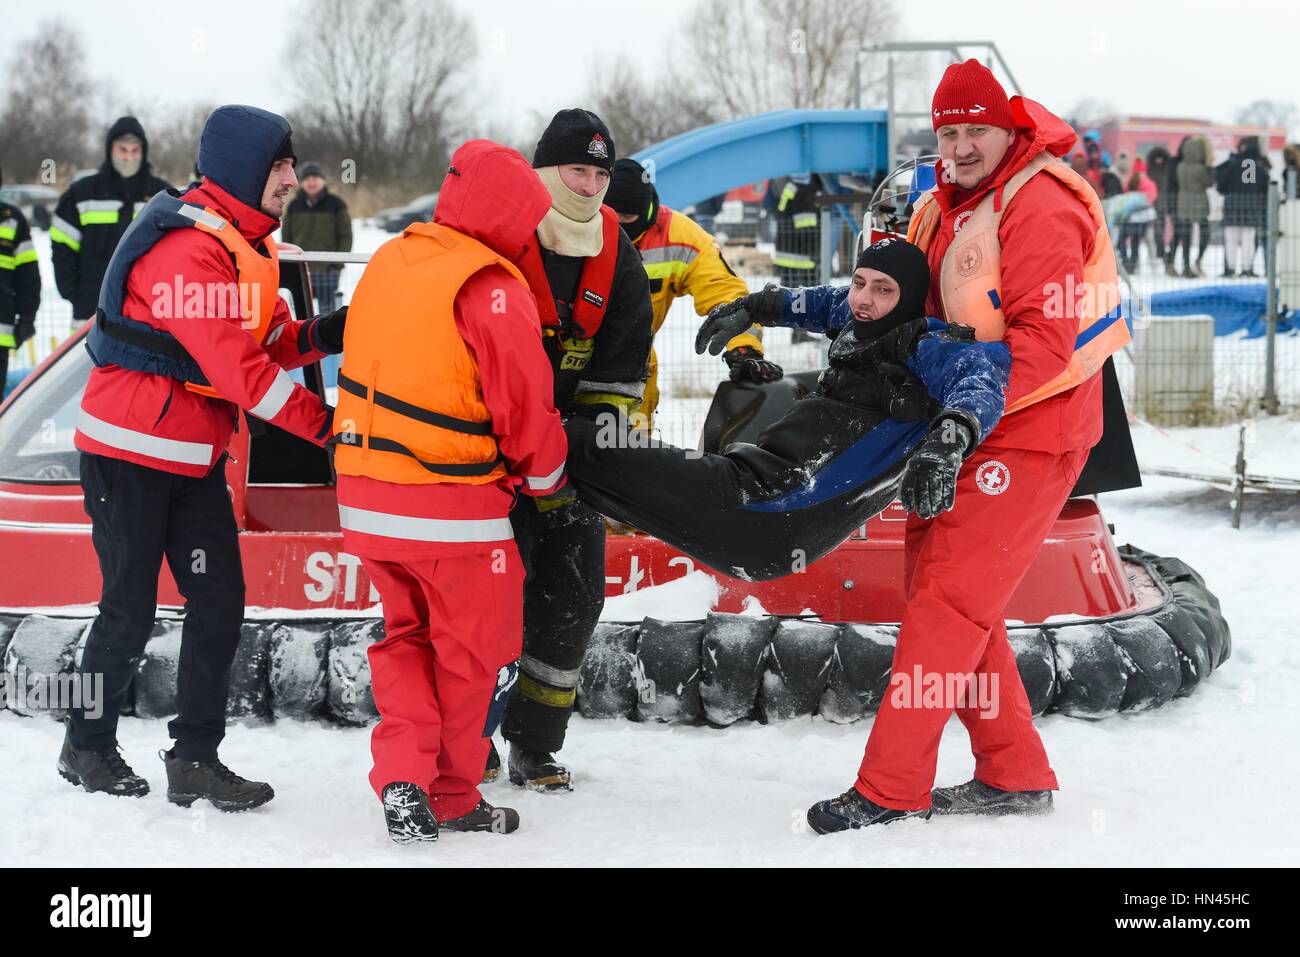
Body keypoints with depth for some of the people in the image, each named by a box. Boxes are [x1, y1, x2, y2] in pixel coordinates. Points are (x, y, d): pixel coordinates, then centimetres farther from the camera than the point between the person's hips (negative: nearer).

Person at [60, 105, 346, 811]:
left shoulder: (246, 244, 11)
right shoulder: (188, 249, -21)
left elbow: (266, 343, 12)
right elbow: (236, 367, -25)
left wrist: (320, 336, -10)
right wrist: (325, 423, -22)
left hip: (195, 456, 9)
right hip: (129, 452, -9)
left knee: (219, 604, 3)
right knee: (131, 608, 0)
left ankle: (195, 760, 9)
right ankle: (87, 748, 19)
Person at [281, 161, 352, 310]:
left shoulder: (335, 204, 0)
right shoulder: (294, 206, 7)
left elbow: (346, 235, 0)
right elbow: (286, 236, 12)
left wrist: (338, 262, -8)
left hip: (327, 268, -3)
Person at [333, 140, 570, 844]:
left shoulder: (388, 261, 6)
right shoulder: (493, 291, -17)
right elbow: (526, 407, -14)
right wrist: (547, 480, 4)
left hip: (365, 498, 7)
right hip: (456, 511, -7)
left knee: (406, 635, 21)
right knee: (474, 652, 12)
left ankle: (402, 781, 7)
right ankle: (452, 798, 22)